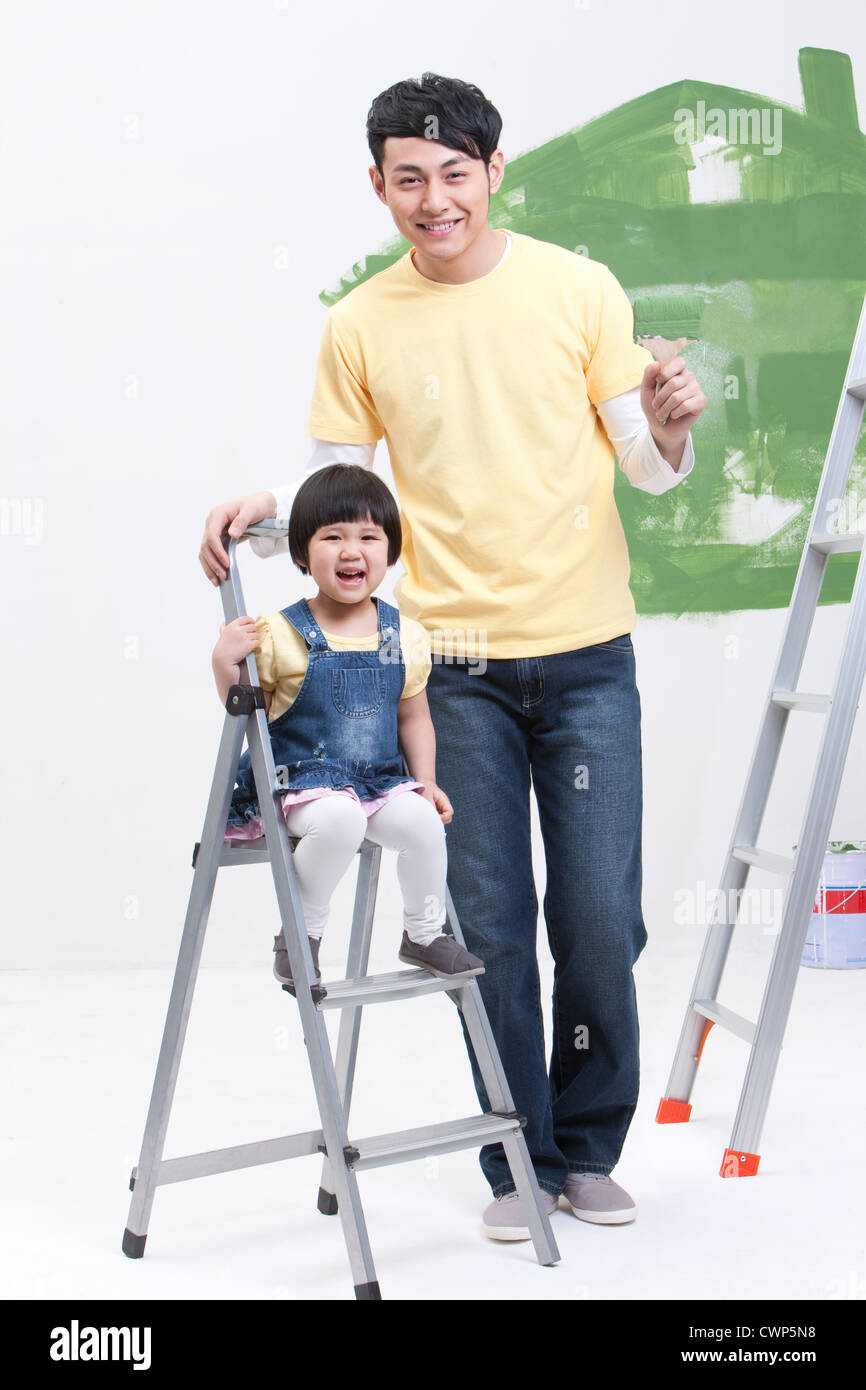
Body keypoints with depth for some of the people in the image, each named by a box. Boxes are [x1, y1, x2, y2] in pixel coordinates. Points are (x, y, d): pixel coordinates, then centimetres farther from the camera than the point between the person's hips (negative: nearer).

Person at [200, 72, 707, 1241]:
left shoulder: (579, 288, 1)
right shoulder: (359, 326, 3)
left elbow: (647, 465, 4)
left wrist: (668, 432, -18)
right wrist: (261, 512, -10)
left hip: (586, 654, 0)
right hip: (456, 665, 0)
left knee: (600, 917, 2)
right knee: (491, 925, 4)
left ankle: (591, 1151, 23)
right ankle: (521, 1165, 20)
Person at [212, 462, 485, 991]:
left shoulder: (406, 637, 5)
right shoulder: (280, 635, -6)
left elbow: (414, 716, 15)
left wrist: (426, 780, 5)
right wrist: (225, 662, -17)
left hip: (380, 779, 4)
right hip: (300, 779, -4)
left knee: (422, 820, -23)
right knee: (340, 818, -34)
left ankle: (425, 934, 5)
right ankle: (301, 934, -10)